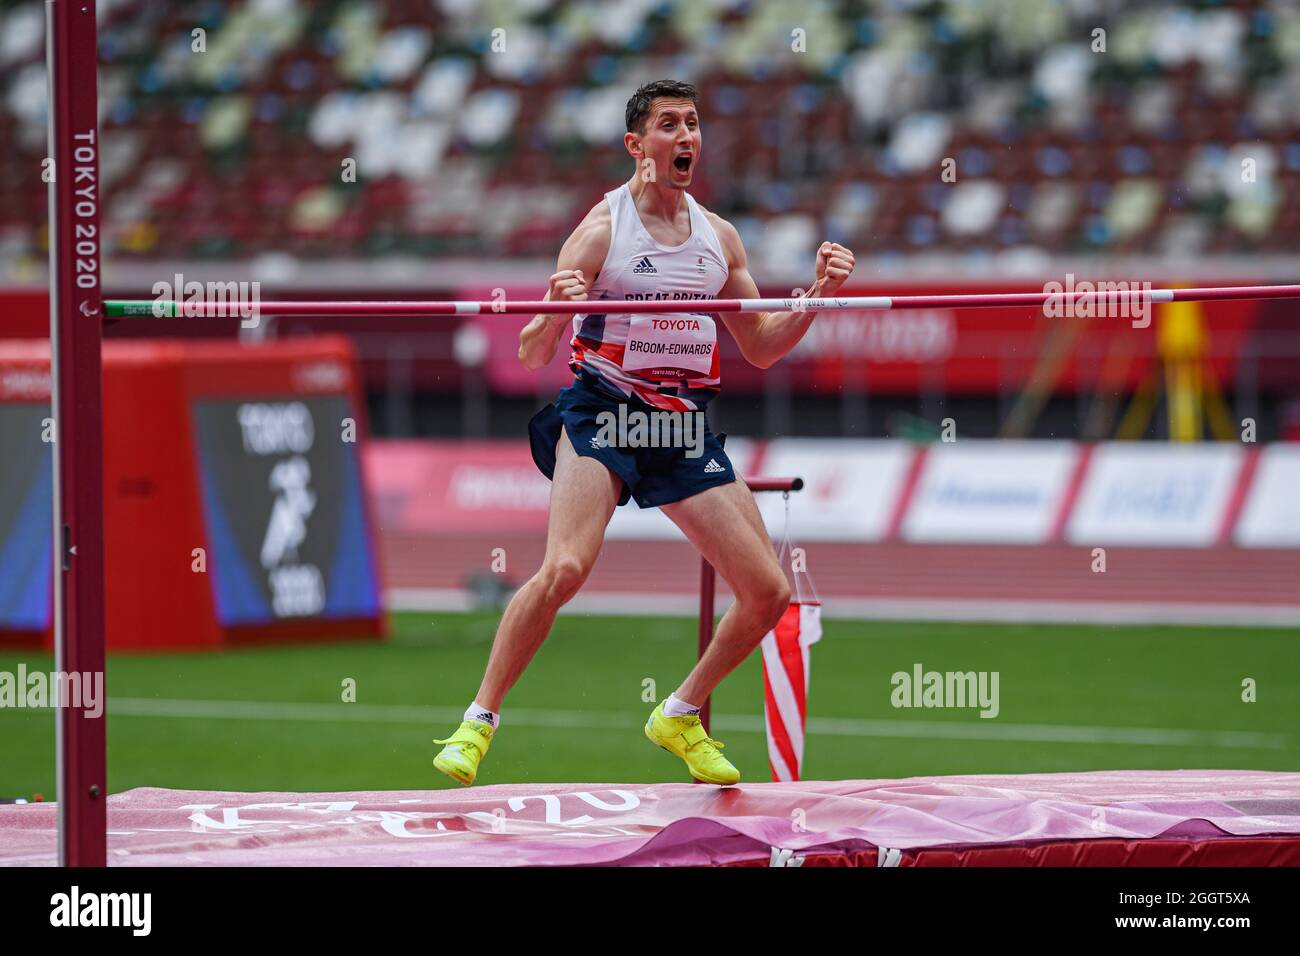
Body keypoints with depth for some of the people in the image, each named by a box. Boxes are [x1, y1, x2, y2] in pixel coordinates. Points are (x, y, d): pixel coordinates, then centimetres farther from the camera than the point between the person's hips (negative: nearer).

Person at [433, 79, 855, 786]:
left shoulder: (719, 237, 10)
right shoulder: (602, 229, -6)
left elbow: (760, 349, 19)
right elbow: (532, 355, -7)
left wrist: (817, 296, 3)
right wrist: (555, 313, -30)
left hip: (686, 426, 5)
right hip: (602, 411, -5)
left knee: (769, 593, 0)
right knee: (565, 568, -27)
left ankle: (681, 715, 22)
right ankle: (480, 719, -14)